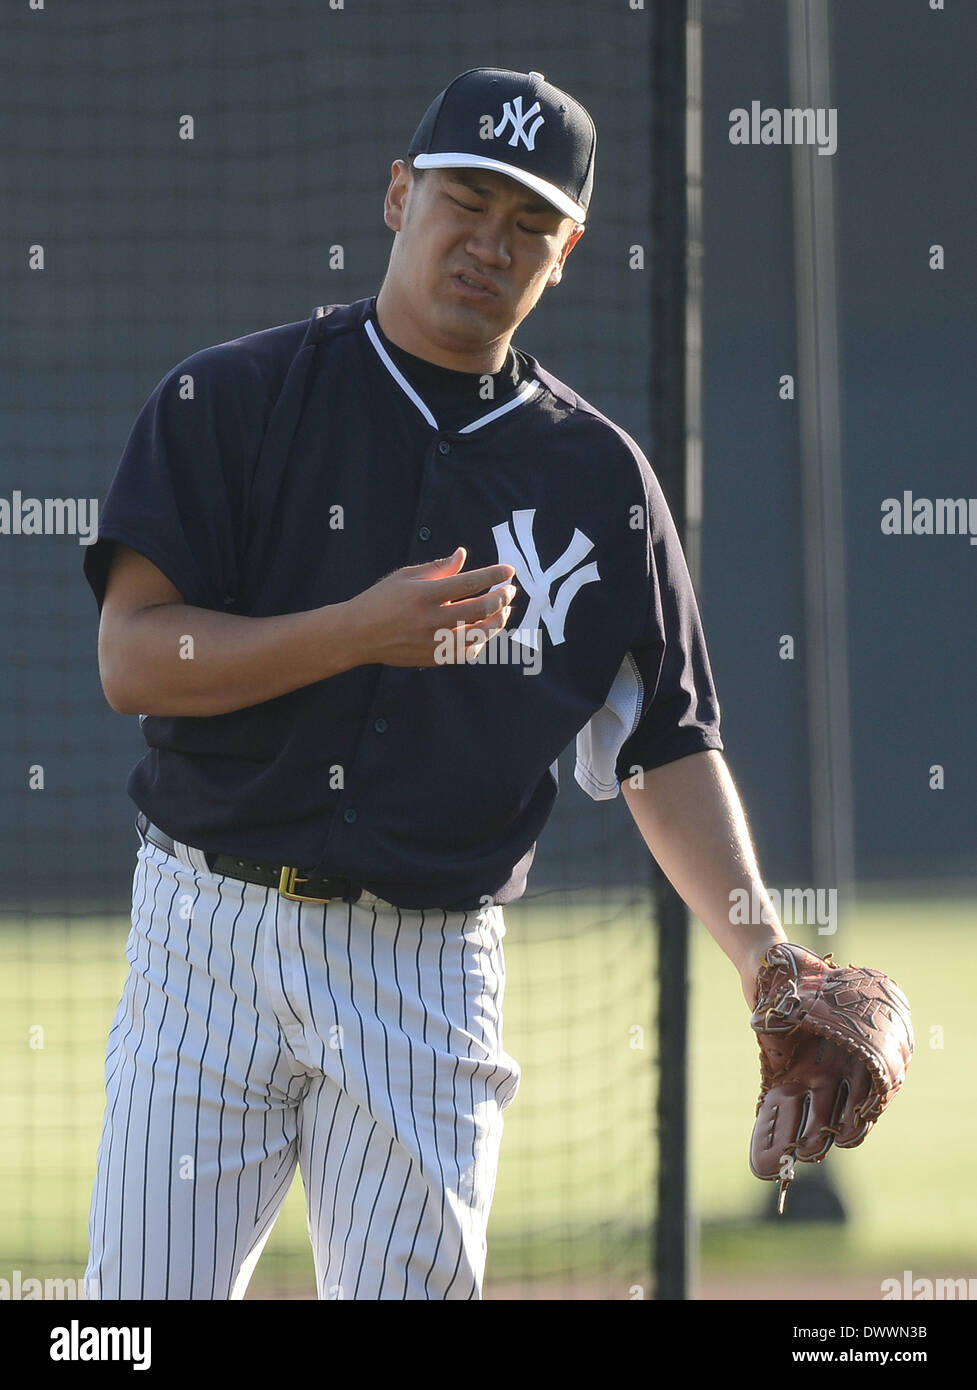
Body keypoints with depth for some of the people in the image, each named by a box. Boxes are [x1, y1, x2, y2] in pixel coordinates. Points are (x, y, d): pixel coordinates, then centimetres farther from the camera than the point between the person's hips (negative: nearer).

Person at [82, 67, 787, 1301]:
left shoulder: (598, 475, 9)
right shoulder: (232, 400, 1)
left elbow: (667, 745, 9)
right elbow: (133, 660, -7)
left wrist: (757, 950, -5)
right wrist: (360, 631, -19)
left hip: (431, 970, 2)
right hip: (213, 932, -2)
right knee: (149, 1298, -4)